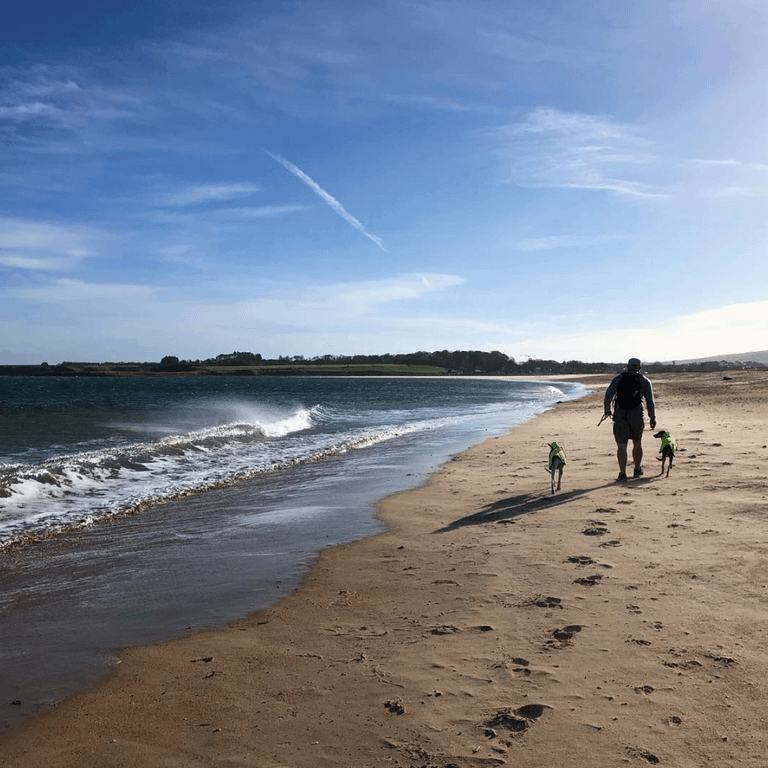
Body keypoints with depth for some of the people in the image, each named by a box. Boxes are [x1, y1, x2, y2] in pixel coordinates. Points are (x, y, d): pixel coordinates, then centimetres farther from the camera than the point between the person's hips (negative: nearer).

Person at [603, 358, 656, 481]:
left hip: (620, 415, 0)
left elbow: (608, 396, 5)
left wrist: (607, 410, 17)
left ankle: (622, 473, -6)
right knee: (637, 443, 18)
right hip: (636, 415, 1)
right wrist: (652, 417, 6)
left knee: (621, 446, 0)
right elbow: (650, 401, 3)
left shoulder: (618, 378, 10)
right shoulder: (644, 381, 10)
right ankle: (637, 470, 31)